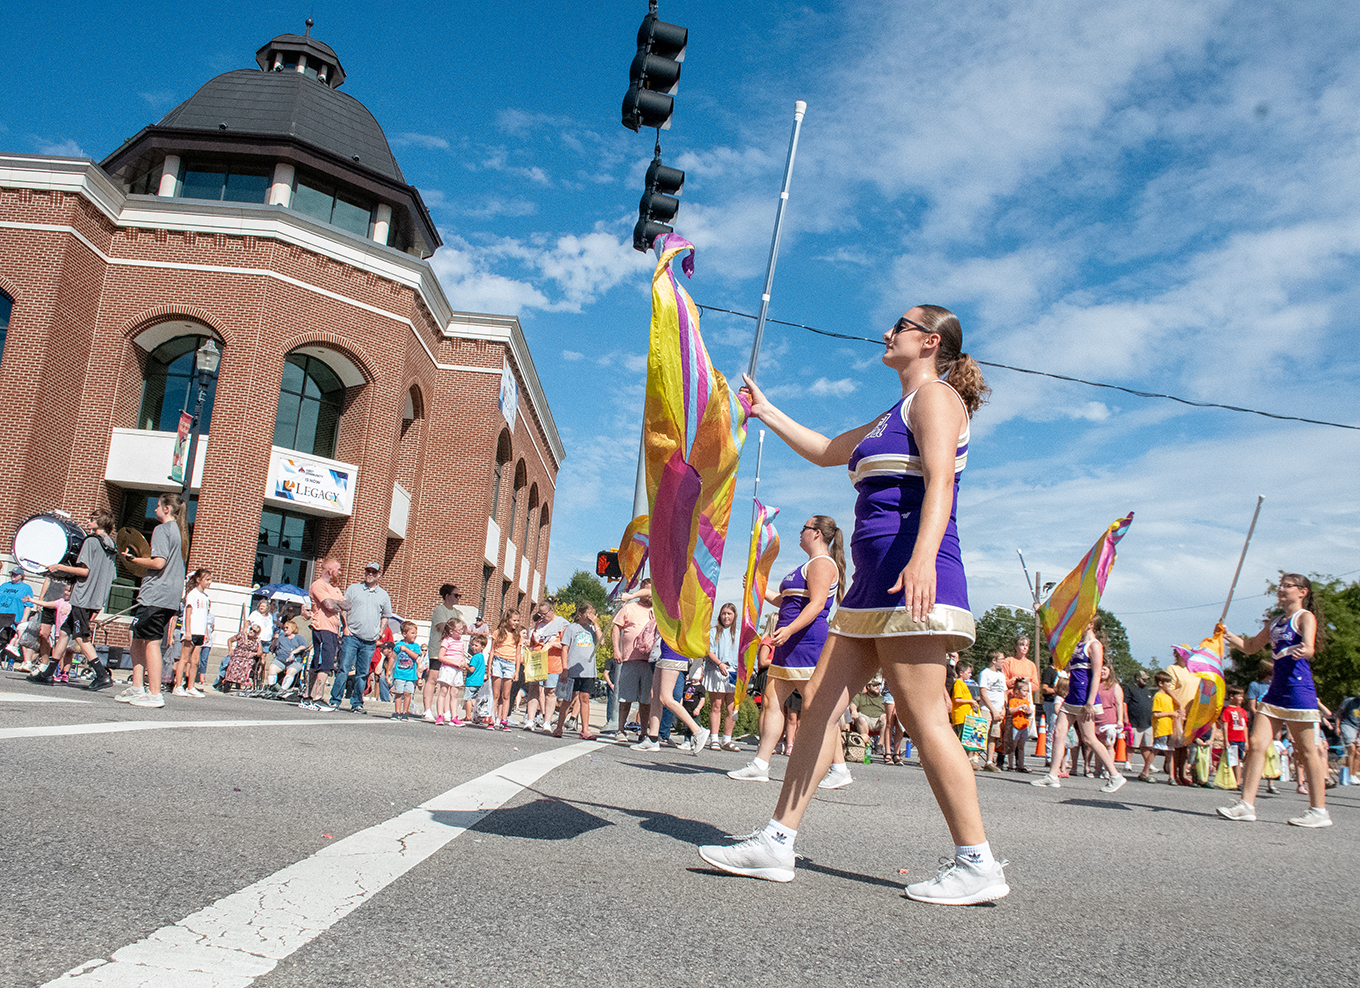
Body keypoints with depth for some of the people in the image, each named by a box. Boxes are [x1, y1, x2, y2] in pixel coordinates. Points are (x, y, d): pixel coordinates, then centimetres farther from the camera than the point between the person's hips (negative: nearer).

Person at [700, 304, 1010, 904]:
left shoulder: (935, 396, -1)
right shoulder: (894, 417, 28)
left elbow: (940, 479, -17)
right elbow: (825, 451, 40)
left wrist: (923, 556, -32)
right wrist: (765, 411, 45)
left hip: (911, 574, -10)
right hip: (875, 583, 10)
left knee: (922, 718, -10)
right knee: (819, 702, 4)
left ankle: (977, 865, 0)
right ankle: (776, 844, 7)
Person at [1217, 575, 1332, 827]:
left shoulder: (1305, 617, -3)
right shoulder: (1275, 623, 19)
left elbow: (1309, 648, -22)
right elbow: (1250, 646, 28)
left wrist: (1302, 650, -45)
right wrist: (1226, 635, 13)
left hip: (1299, 690, -7)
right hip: (1275, 691, 7)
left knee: (1307, 751, -1)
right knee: (1255, 744, -1)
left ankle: (1319, 811, 8)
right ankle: (1246, 804, 0)